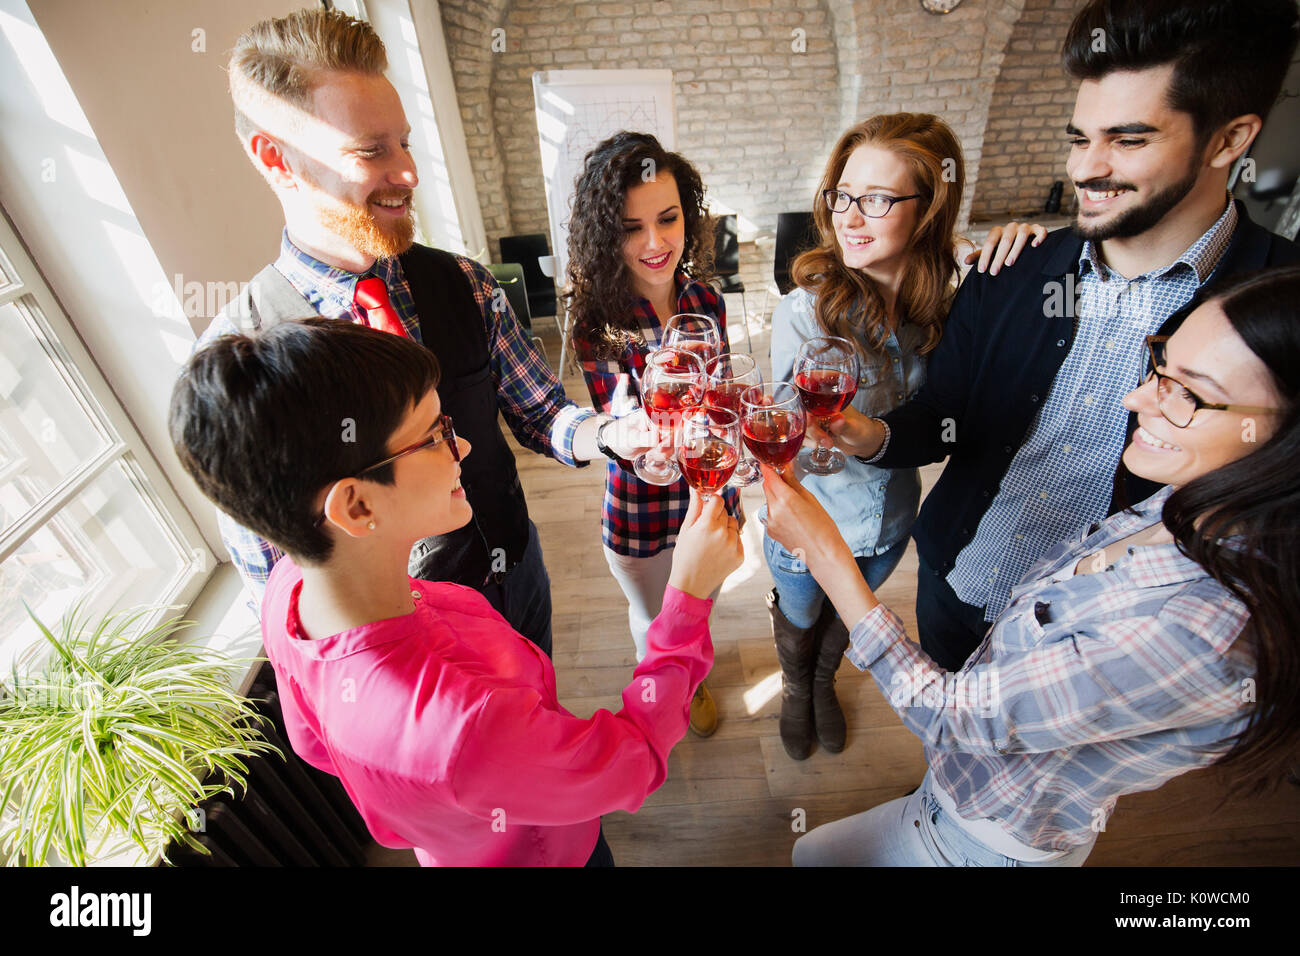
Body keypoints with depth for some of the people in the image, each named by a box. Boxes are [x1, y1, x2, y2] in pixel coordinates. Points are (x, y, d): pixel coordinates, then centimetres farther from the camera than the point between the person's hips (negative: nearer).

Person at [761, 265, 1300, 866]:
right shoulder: (1188, 502, -15)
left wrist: (823, 547, -33)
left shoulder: (1200, 633, -40)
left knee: (812, 854, 19)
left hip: (993, 841, -6)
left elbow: (949, 712, -32)